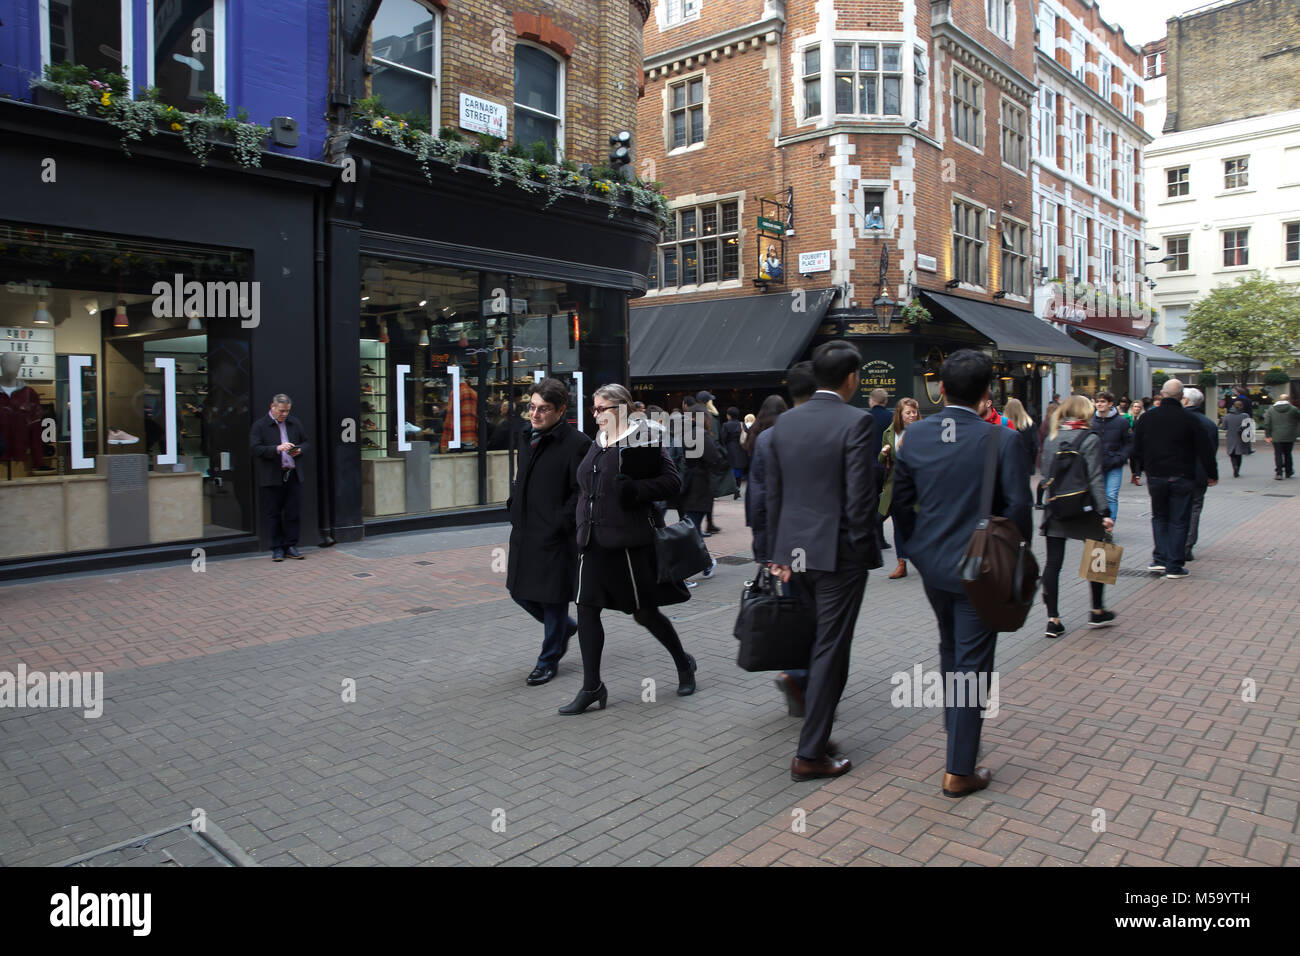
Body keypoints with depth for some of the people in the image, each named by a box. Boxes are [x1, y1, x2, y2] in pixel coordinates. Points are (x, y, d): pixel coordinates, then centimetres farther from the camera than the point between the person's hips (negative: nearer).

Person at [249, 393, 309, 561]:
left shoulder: (295, 423, 12)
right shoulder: (260, 425, -2)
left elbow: (305, 442, 19)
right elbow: (256, 448, -10)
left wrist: (299, 450, -3)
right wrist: (277, 449, -21)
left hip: (293, 475, 4)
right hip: (272, 477, -3)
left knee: (294, 512, 4)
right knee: (273, 514, 4)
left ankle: (291, 545, 14)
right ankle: (277, 548, 13)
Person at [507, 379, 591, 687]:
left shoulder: (576, 443, -14)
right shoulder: (527, 438, 11)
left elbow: (581, 493, -15)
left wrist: (560, 525, -18)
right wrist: (514, 510, 8)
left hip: (555, 537, -8)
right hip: (524, 534, 8)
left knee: (553, 600, 5)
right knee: (520, 592, 16)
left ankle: (548, 660, 24)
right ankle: (566, 627, 39)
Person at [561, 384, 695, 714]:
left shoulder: (643, 441, -9)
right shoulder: (597, 445, 13)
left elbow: (672, 481, -13)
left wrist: (635, 490, -23)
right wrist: (583, 526, 16)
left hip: (630, 541, -7)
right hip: (595, 542, 7)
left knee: (645, 612, 4)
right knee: (587, 609, 2)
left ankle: (683, 663, 30)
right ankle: (592, 687, 12)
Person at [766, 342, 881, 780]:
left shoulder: (784, 422, 5)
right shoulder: (856, 422, -13)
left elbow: (773, 493, 8)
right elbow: (859, 496, -17)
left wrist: (778, 553, 14)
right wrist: (862, 550, -5)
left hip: (796, 551, 6)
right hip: (838, 552, -6)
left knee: (814, 644, 22)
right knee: (830, 650, 2)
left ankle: (817, 731, 36)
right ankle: (810, 754, 9)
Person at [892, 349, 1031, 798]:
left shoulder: (915, 434, -5)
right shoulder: (1000, 442, -16)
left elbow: (900, 496, 3)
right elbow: (1018, 506, -13)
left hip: (931, 561, 5)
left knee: (950, 648, 26)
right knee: (972, 663, 4)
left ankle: (955, 729, 45)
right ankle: (959, 770, 10)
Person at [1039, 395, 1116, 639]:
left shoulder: (1051, 438, 5)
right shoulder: (1090, 439, -9)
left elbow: (1045, 475, 7)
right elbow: (1095, 479, -14)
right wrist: (1105, 512, -12)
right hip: (1083, 510, -4)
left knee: (1053, 562, 3)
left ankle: (1052, 619, 3)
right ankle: (1097, 612, 25)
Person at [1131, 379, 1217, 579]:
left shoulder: (1146, 417, 0)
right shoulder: (1188, 418, -8)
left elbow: (1136, 447, 9)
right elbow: (1204, 448, -2)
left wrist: (1137, 471, 21)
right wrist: (1212, 474, 9)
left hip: (1155, 476, 2)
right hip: (1182, 478, -2)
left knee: (1159, 517, 17)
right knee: (1179, 521, 4)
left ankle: (1160, 559, 8)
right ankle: (1174, 567, 5)